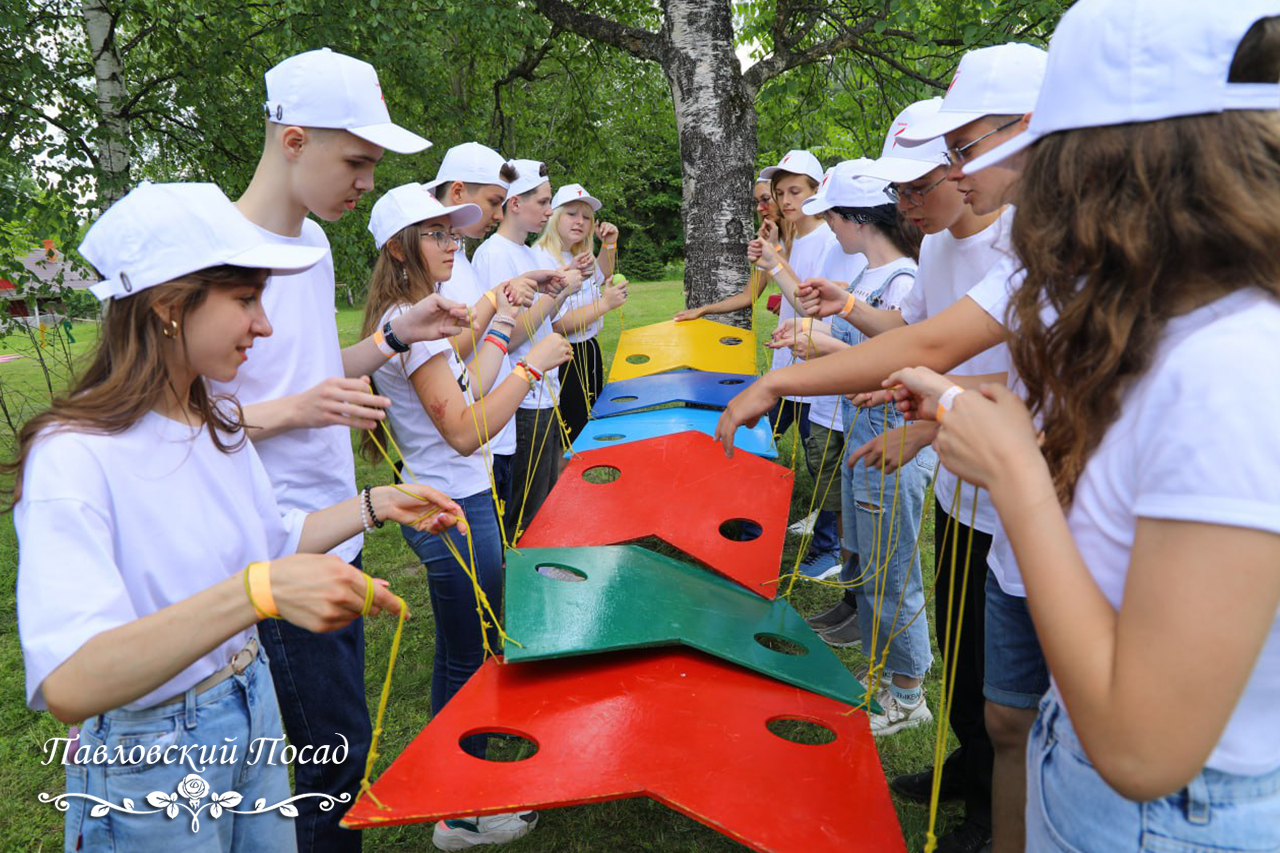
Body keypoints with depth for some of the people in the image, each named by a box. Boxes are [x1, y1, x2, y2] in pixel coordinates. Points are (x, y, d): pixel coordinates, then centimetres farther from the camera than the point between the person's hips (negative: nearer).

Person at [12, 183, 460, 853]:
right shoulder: (73, 458, -25)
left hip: (254, 712, 7)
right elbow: (68, 686, -36)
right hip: (150, 770, -7)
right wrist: (257, 590, -46)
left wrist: (376, 504, 3)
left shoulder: (219, 425, 1)